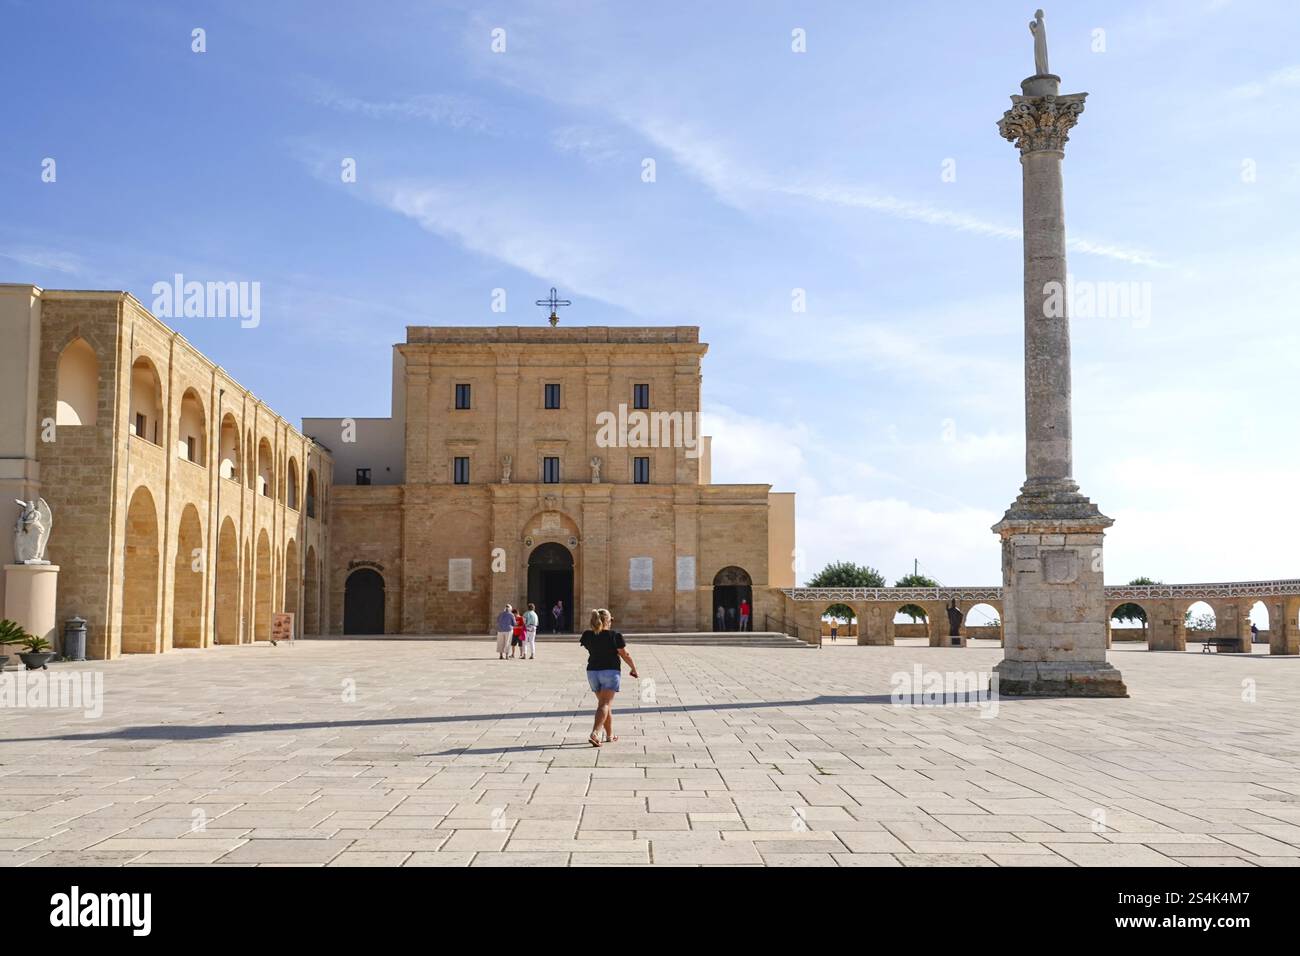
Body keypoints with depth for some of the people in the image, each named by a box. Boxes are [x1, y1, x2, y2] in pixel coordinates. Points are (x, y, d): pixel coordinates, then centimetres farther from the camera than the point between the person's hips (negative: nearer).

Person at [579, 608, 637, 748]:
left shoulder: (588, 635, 2)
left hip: (592, 671, 5)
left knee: (603, 703, 17)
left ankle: (610, 735, 24)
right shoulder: (615, 635, -9)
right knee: (605, 704, -8)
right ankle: (594, 734, -25)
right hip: (610, 671, -5)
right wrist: (633, 668, 9)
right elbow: (625, 654, -4)